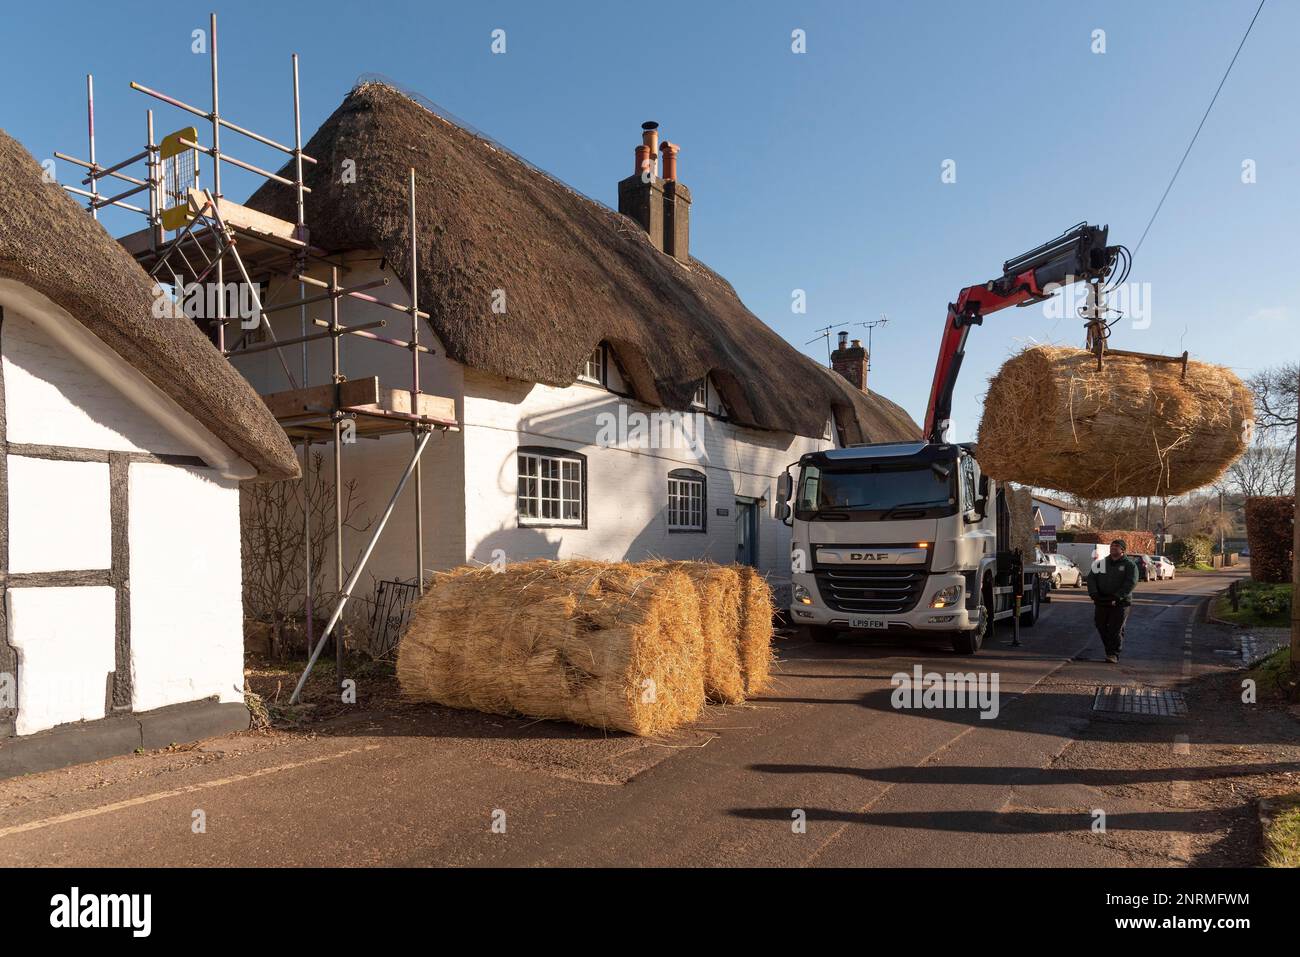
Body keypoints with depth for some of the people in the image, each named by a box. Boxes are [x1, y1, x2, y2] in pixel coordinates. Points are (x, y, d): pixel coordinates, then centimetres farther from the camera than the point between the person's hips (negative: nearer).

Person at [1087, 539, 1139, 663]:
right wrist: (1094, 594, -7)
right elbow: (1091, 578, 10)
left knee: (1116, 629, -7)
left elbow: (1131, 583, -10)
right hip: (1101, 602, 4)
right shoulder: (1102, 563, 15)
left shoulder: (1130, 565, 2)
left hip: (1120, 603, -4)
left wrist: (1116, 597, -20)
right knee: (1101, 626, 6)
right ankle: (1109, 649, 23)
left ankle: (1114, 654, -1)